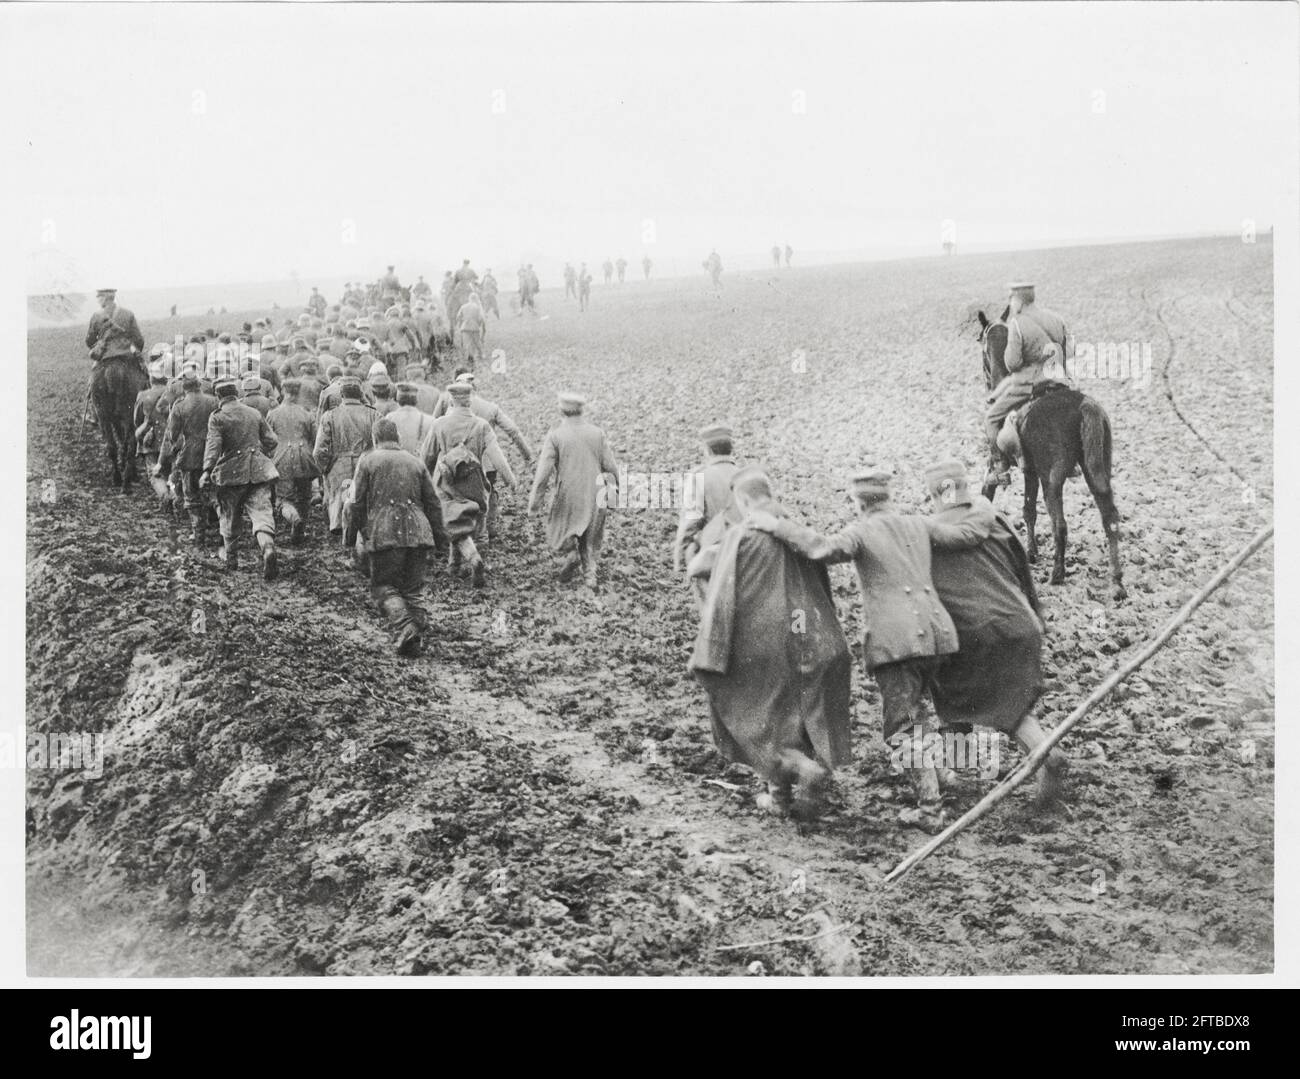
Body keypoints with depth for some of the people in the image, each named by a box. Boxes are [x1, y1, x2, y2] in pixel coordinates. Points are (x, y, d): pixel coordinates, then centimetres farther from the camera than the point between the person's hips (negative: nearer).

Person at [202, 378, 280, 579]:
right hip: (259, 471, 2)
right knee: (261, 512, -5)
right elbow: (270, 441, 12)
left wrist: (207, 471, -17)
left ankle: (231, 559, 24)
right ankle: (268, 547, -31)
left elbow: (213, 445, -15)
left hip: (231, 473, -2)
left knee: (229, 517, 14)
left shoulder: (217, 418, -4)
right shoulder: (255, 414, 9)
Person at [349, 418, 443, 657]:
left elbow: (357, 504, 3)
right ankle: (416, 638, 5)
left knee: (384, 587, 2)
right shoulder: (415, 463, 16)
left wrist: (363, 531, 16)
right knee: (413, 588, 12)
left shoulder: (368, 461, 6)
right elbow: (433, 504, 14)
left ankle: (404, 627, -22)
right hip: (418, 532, 4)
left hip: (384, 533, -3)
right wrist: (436, 534, 20)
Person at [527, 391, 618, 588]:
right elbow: (610, 467, 2)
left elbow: (544, 471, -11)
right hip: (595, 497, 3)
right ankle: (590, 575, 7)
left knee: (558, 533, 18)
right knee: (591, 539, 19)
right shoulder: (597, 433, 0)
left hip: (567, 498, -3)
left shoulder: (555, 435, -8)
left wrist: (533, 502, -6)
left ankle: (570, 551, -9)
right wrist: (616, 490, 18)